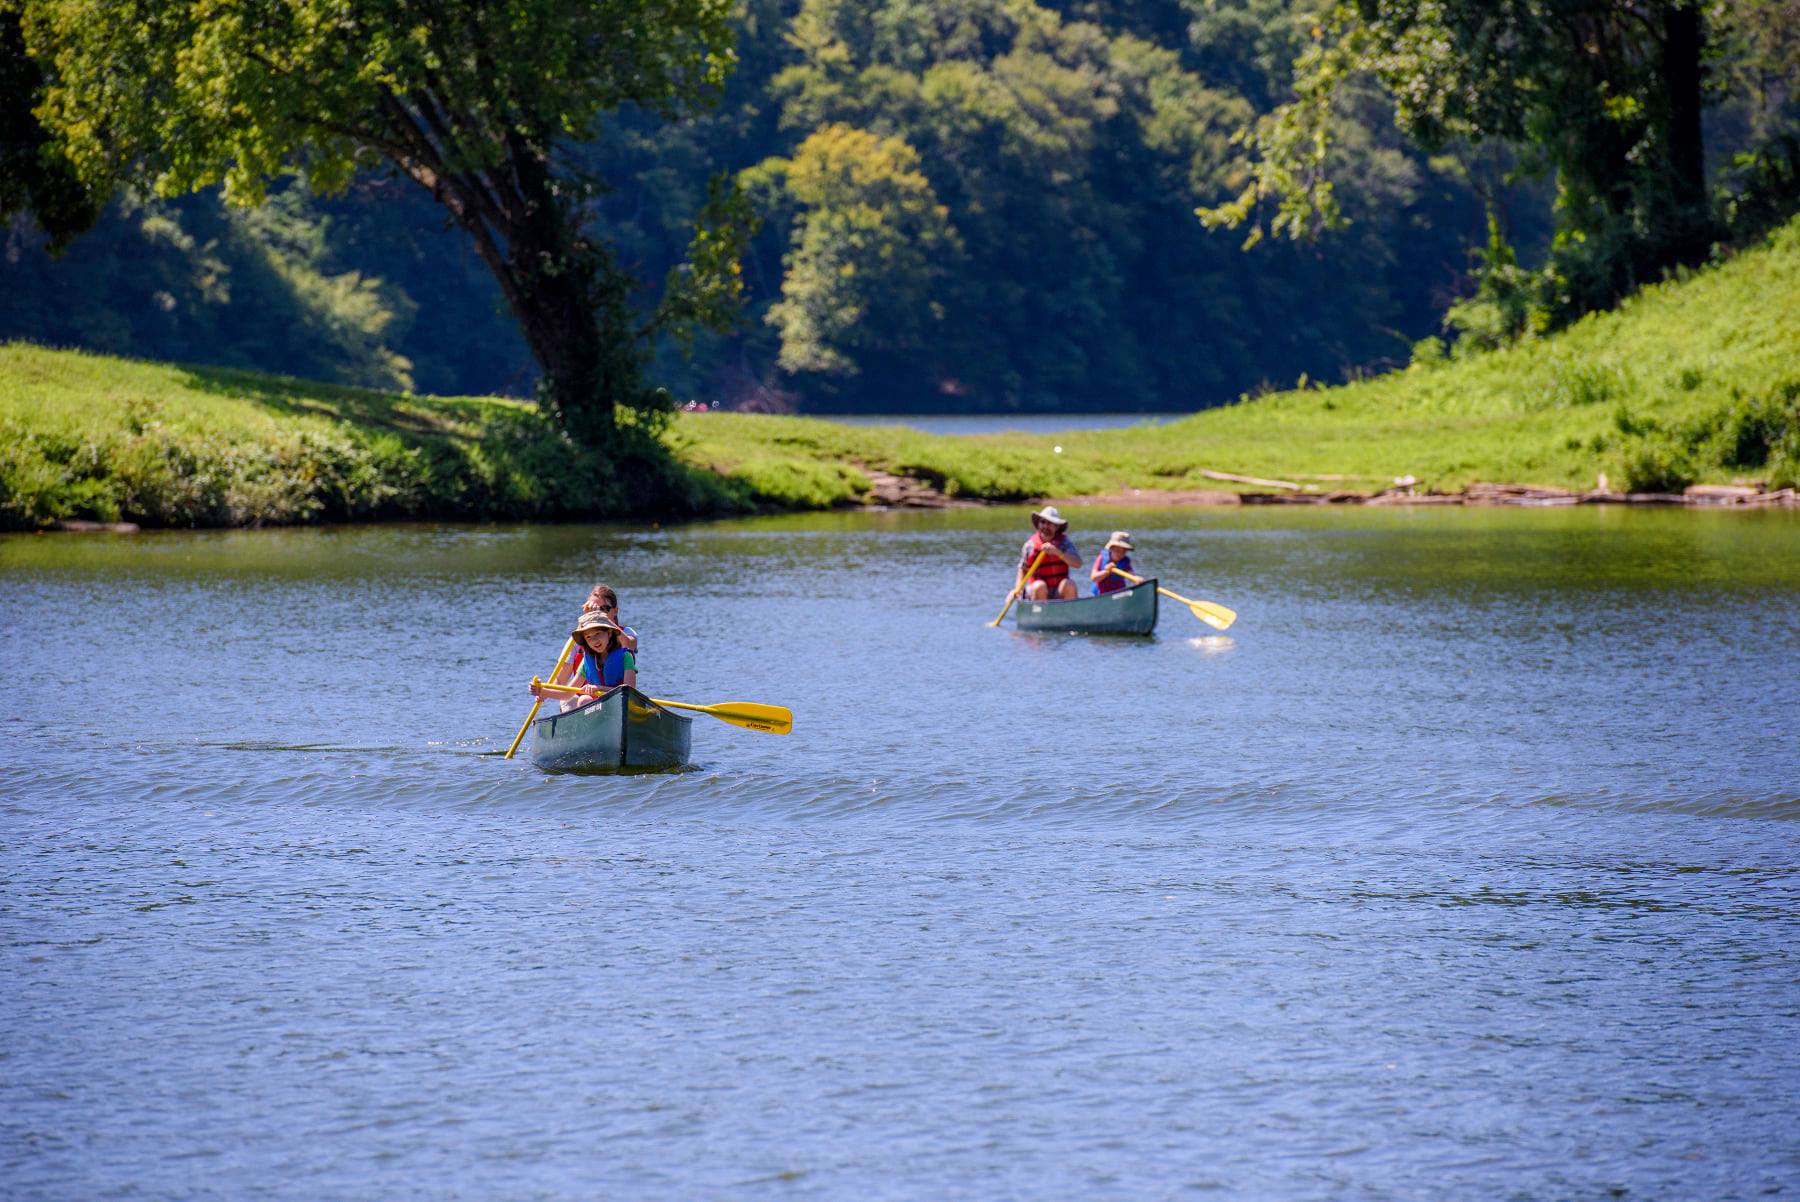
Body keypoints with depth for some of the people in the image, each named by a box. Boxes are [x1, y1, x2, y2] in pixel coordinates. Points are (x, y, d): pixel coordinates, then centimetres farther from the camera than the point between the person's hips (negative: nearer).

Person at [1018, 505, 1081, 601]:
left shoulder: (1064, 543, 1)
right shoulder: (1030, 545, 3)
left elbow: (1077, 563, -14)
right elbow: (1023, 569, 12)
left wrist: (1057, 552, -27)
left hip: (1059, 594, 0)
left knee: (1069, 584, -29)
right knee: (1039, 586, -32)